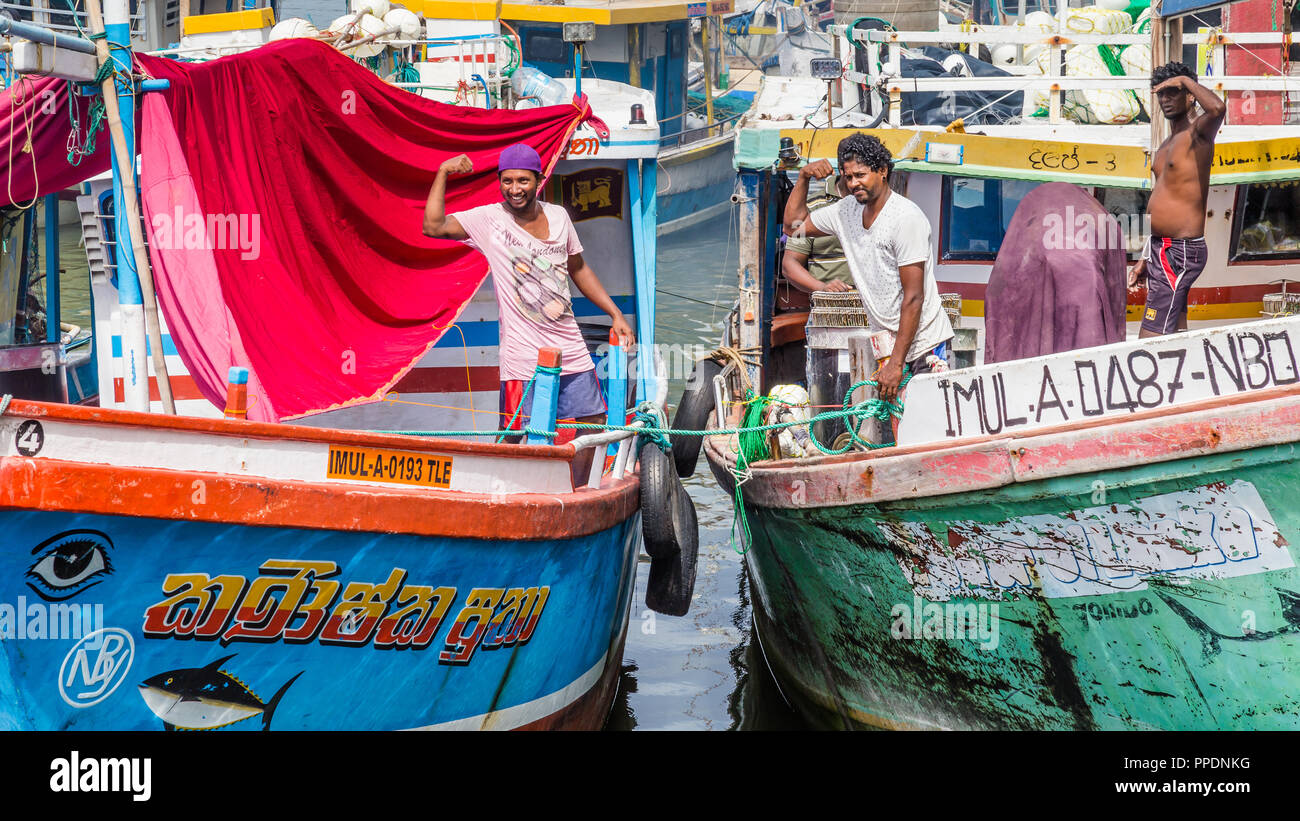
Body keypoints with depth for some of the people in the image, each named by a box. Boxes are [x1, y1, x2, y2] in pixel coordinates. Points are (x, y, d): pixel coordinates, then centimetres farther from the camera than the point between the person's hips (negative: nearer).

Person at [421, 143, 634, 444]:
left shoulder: (558, 216, 8)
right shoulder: (489, 220, -5)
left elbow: (578, 269, 21)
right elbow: (433, 227, -18)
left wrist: (616, 314, 19)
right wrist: (443, 172, -20)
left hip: (572, 352, 5)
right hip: (523, 360, -5)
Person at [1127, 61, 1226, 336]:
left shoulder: (1197, 133, -10)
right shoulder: (1165, 148, 18)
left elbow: (1217, 108, -35)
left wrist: (1185, 80, -19)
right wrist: (1144, 260, 23)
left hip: (1181, 251, -10)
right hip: (1161, 249, 10)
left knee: (1149, 341, -14)